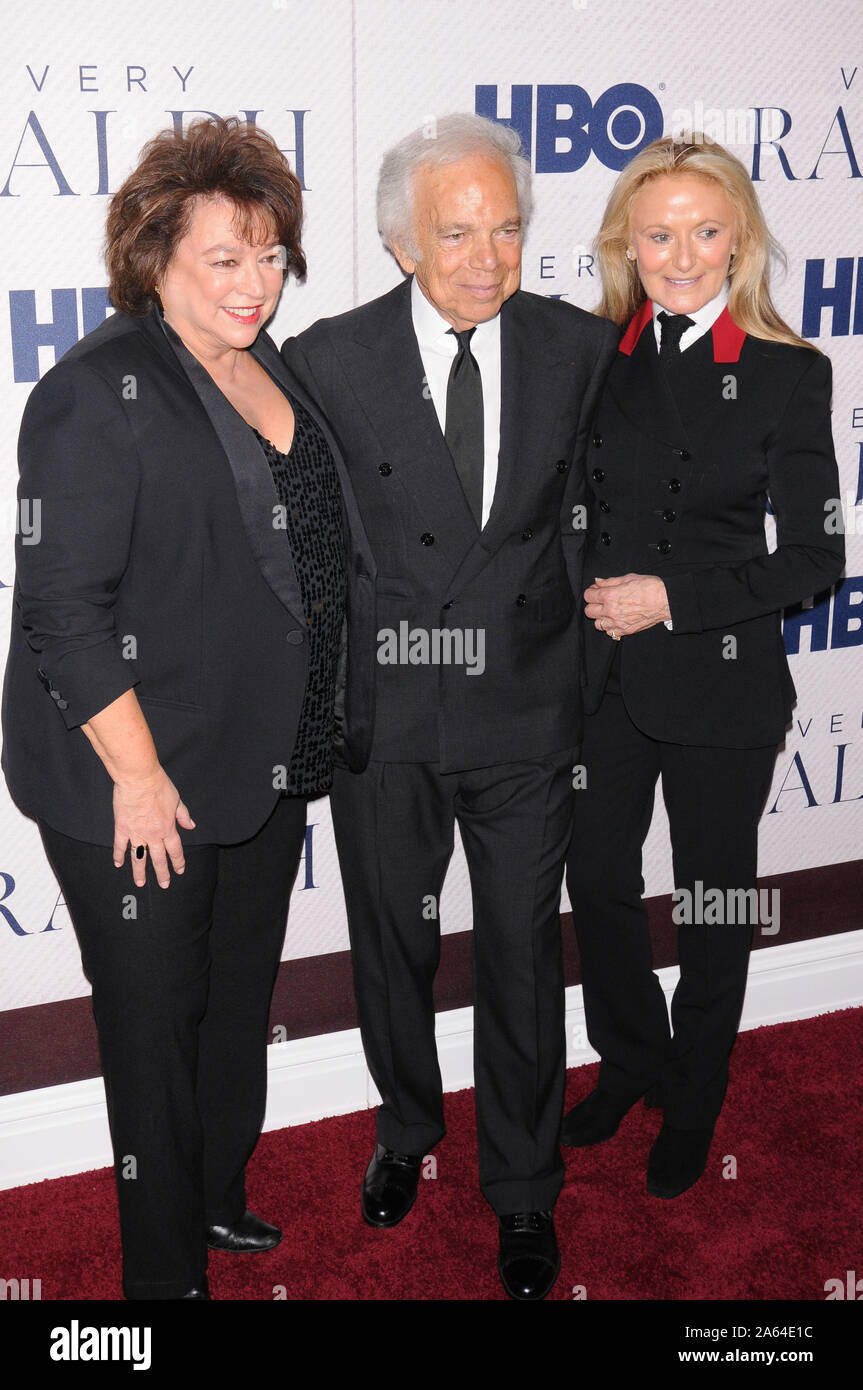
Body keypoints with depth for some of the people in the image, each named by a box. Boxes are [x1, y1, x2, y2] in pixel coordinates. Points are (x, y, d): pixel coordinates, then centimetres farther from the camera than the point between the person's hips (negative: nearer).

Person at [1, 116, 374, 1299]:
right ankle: (165, 1267, 26)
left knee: (242, 999, 21)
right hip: (138, 780, -7)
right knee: (157, 1016, 7)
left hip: (265, 767, 8)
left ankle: (221, 1198, 43)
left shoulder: (271, 371, 8)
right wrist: (138, 772, -20)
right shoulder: (101, 391, -16)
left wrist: (305, 740, 16)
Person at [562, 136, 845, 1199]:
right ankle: (629, 1060, 42)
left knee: (714, 907, 13)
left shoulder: (788, 373, -8)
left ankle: (691, 1110, 35)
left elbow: (814, 557, -10)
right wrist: (587, 595, -4)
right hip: (600, 675, 3)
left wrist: (676, 597, -17)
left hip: (721, 683, -3)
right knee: (597, 882, 15)